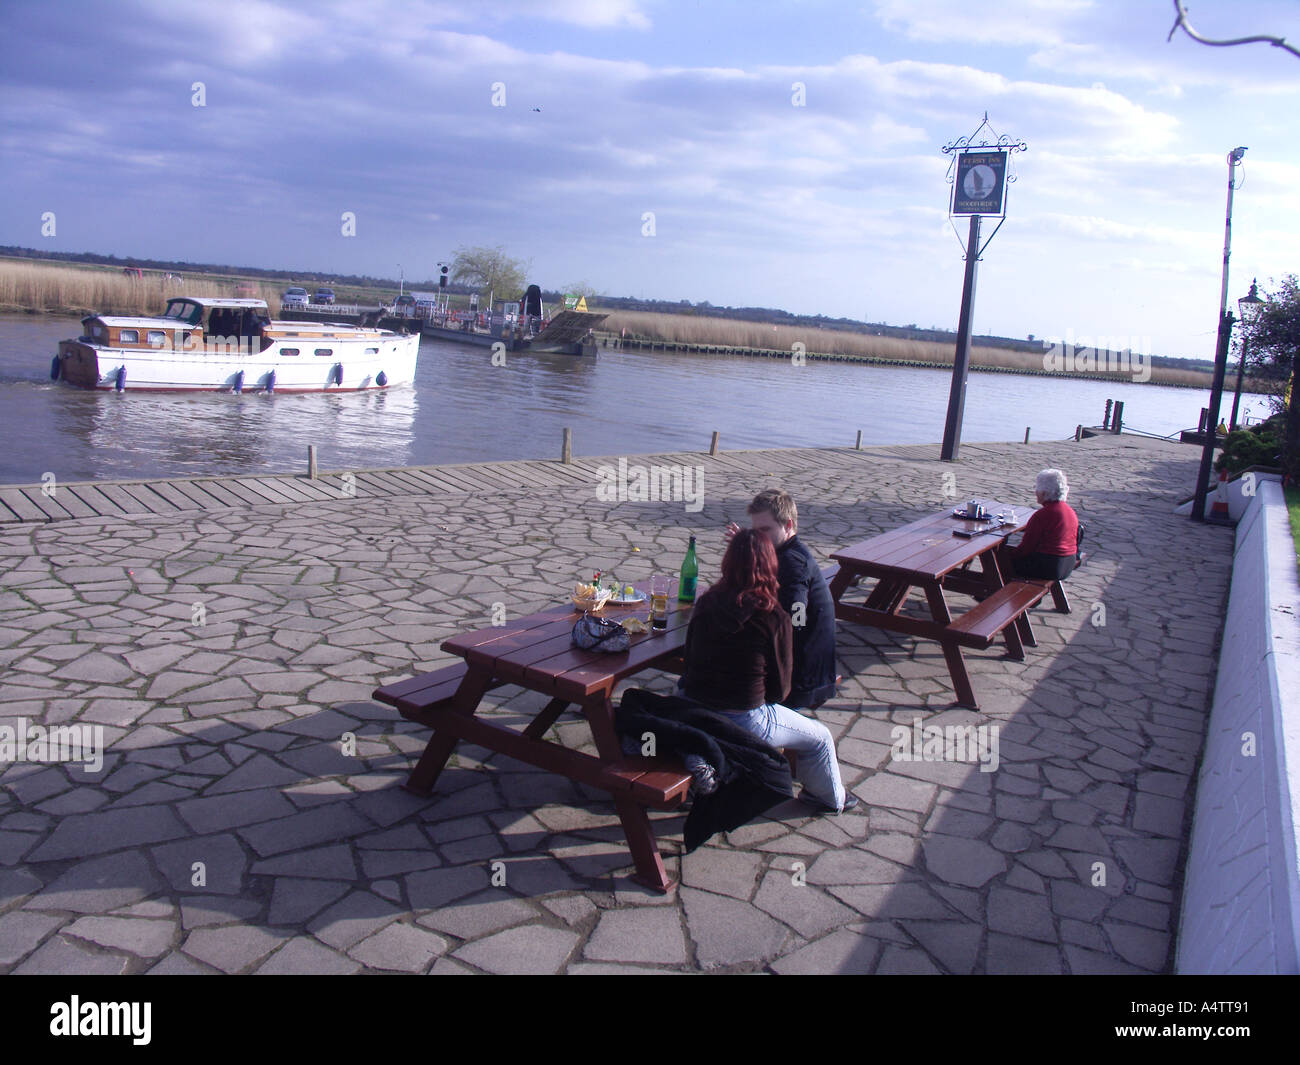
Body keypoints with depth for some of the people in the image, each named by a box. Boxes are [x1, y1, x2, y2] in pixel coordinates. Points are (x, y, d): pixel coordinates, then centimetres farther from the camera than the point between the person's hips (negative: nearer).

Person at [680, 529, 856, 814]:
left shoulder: (706, 604, -3)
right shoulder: (775, 618, -15)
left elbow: (690, 659, 7)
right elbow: (780, 688, -6)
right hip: (745, 721, -5)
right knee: (820, 738, 20)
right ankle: (831, 798, 43)